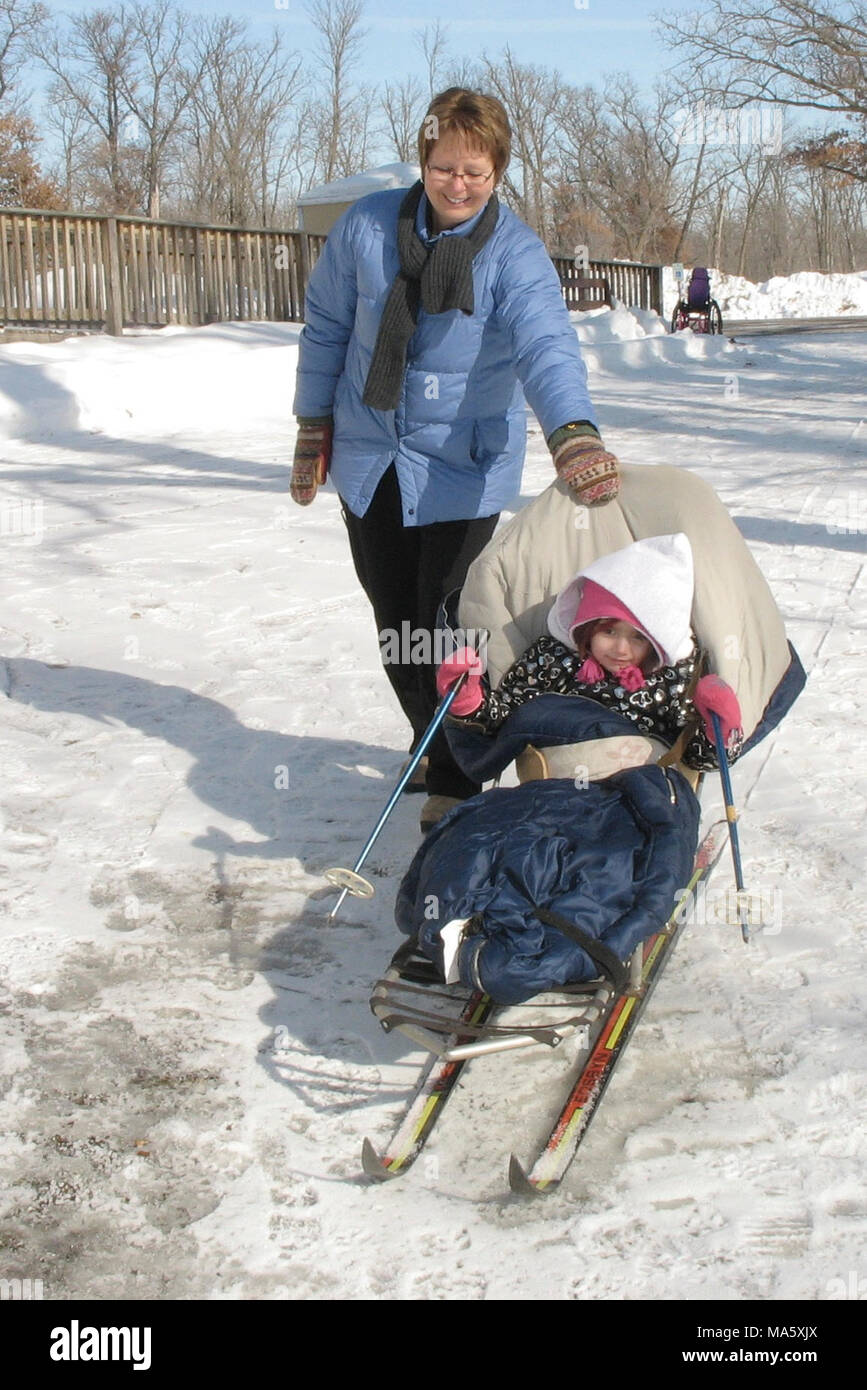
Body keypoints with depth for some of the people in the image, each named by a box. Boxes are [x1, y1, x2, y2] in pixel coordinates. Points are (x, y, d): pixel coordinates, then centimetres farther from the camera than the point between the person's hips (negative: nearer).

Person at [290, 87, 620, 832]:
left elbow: (546, 346, -33)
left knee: (446, 624, -7)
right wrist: (313, 425, 8)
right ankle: (430, 741, 37)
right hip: (368, 456, 4)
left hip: (463, 467, -3)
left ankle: (454, 782, 12)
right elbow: (326, 326, 6)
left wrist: (572, 432, -52)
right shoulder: (368, 226, -7)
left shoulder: (515, 254, -16)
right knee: (393, 616, 13)